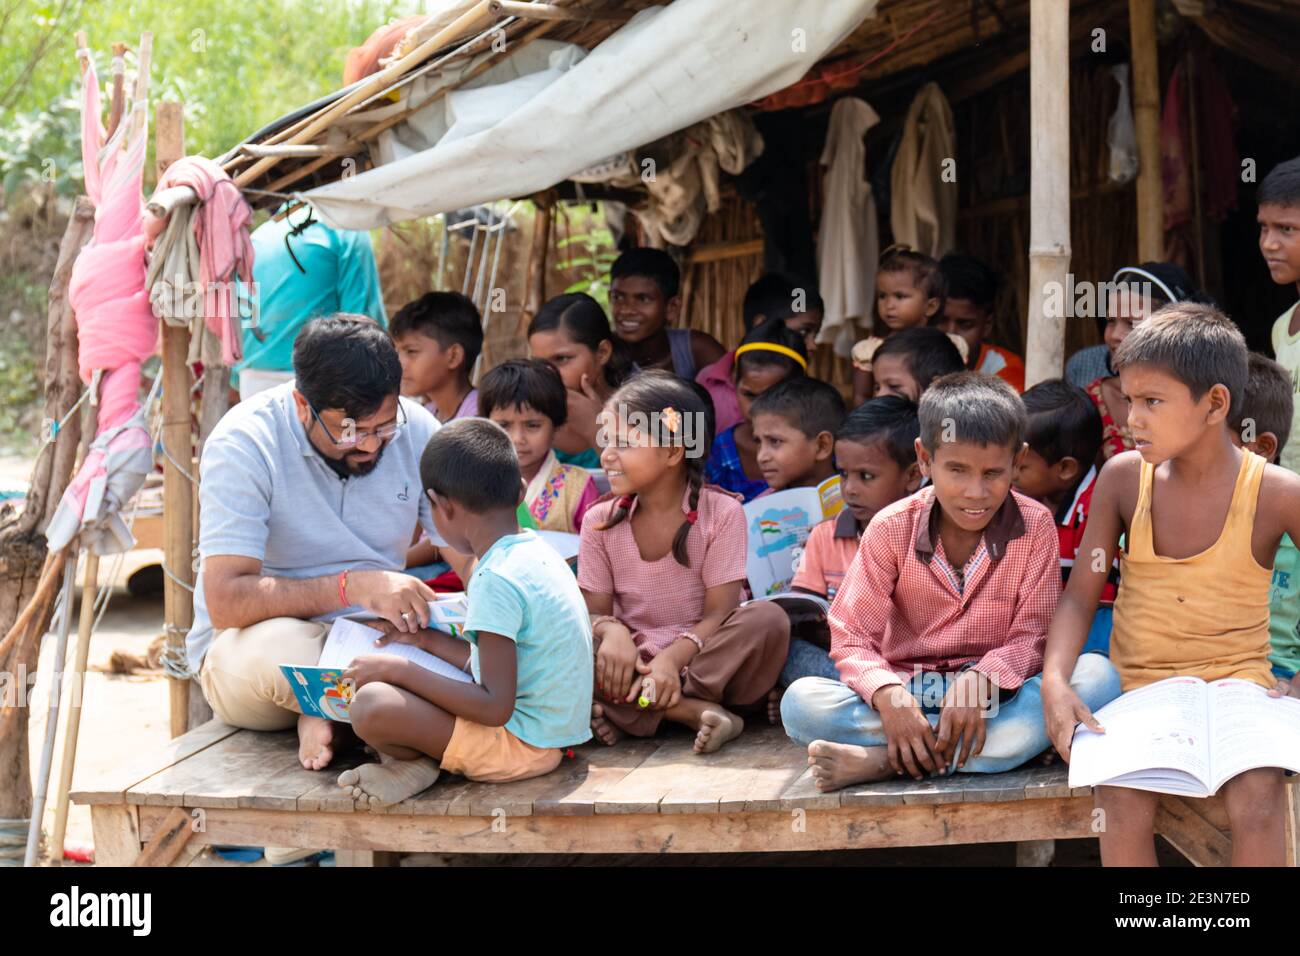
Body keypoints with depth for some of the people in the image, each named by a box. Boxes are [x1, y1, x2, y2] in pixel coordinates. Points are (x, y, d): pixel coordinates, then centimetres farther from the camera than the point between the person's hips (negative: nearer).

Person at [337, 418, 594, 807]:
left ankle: (415, 763, 0)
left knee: (370, 706, -28)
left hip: (522, 743, -10)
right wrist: (427, 639, 19)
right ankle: (419, 756, 0)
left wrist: (400, 669, -19)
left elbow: (496, 706, -24)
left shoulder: (496, 581, -22)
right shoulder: (534, 549, 8)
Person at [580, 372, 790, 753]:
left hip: (702, 658, -2)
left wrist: (672, 657, -27)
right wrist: (611, 631, -23)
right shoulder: (600, 521, 3)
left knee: (768, 618, -31)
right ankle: (693, 711, -30)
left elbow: (718, 612, -11)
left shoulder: (722, 513, -5)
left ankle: (626, 712, -29)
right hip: (634, 666, 2)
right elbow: (594, 611, 1)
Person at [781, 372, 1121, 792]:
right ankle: (1014, 746, -30)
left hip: (997, 692, 1)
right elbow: (852, 637, -6)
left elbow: (1033, 636, -6)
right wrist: (886, 694, -29)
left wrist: (980, 681, -28)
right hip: (909, 694, -1)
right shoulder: (891, 529, -2)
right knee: (801, 702, -28)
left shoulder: (1035, 526, -2)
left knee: (1097, 676, -30)